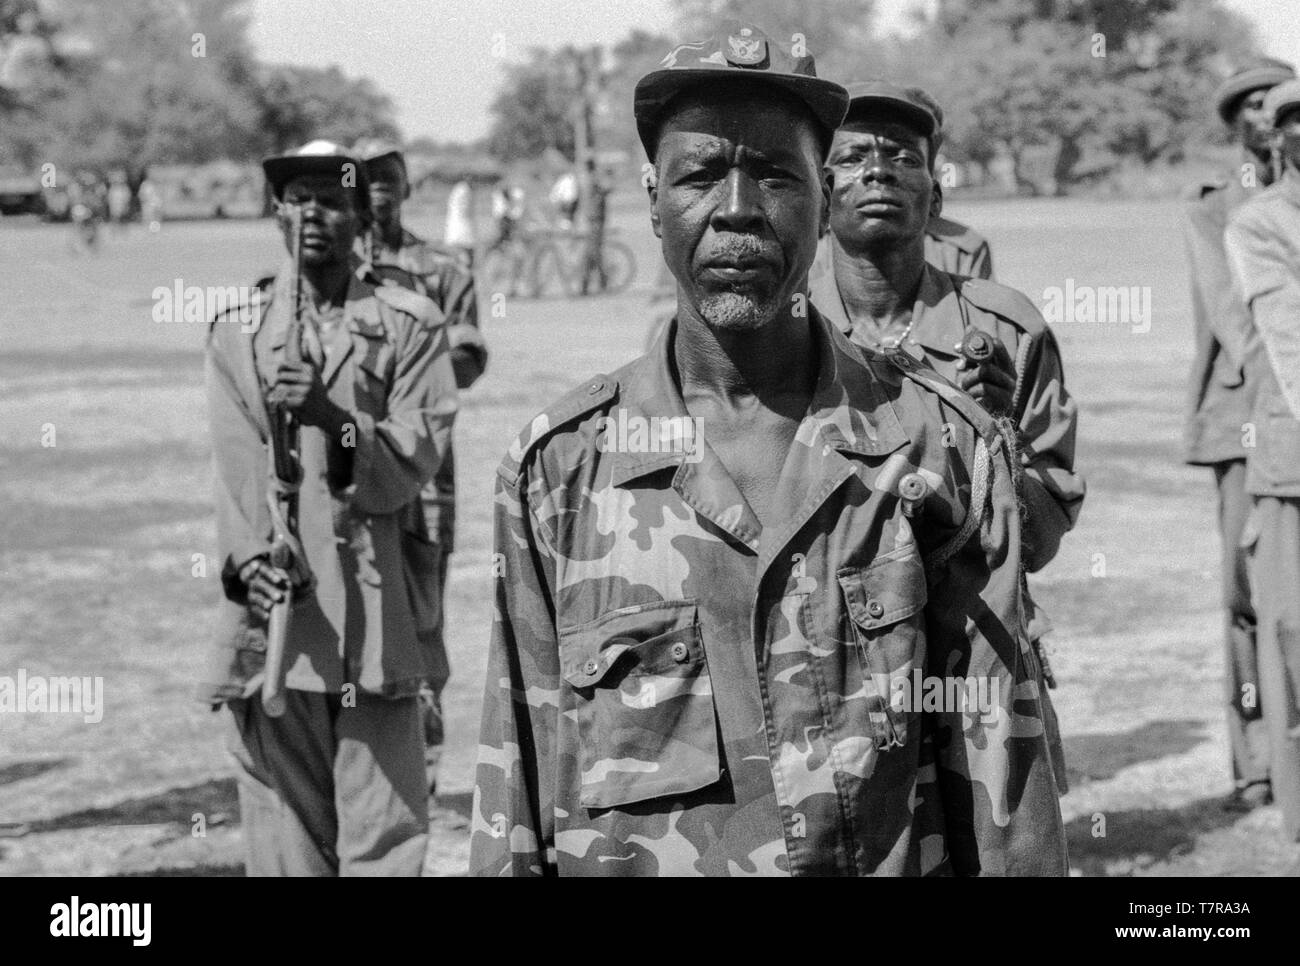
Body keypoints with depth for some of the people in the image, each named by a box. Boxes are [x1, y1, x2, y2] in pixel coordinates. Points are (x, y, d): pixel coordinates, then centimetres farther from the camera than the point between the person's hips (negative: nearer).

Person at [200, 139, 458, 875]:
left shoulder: (410, 326, 7)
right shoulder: (237, 331, 13)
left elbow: (415, 462, -3)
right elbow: (236, 470, 3)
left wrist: (334, 419, -21)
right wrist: (249, 560, -15)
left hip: (374, 618, -2)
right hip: (270, 608, 2)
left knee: (383, 842, -4)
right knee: (284, 844, 5)